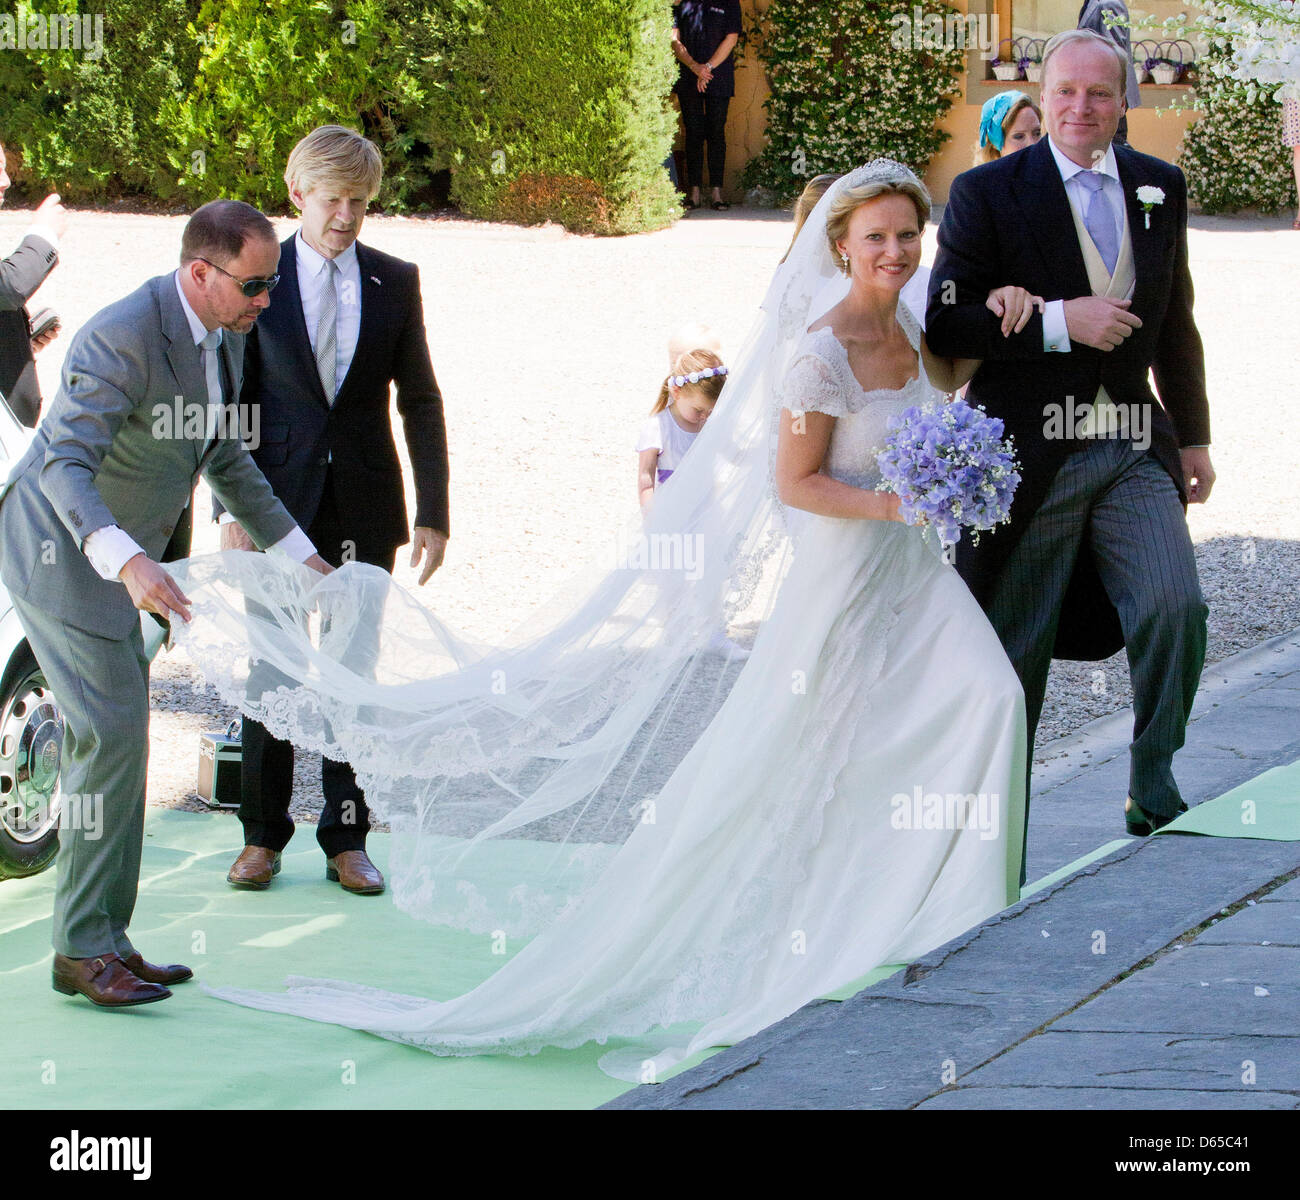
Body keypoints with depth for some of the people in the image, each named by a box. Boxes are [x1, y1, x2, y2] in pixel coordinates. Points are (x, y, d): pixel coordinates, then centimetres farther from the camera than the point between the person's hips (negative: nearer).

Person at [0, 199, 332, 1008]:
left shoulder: (225, 333, 3)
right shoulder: (123, 338, -26)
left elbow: (225, 458, 18)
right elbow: (66, 465, -35)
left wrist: (300, 553, 19)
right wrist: (129, 562, -50)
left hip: (112, 557, 9)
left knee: (115, 741, 11)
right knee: (110, 738, -13)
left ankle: (103, 937, 17)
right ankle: (83, 950, -8)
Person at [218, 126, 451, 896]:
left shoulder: (395, 282, 5)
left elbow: (421, 401, 7)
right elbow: (231, 403, 1)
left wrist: (434, 513, 1)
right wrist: (233, 510, -6)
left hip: (365, 508, 1)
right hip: (280, 501, -1)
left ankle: (348, 840, 11)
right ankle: (263, 836, 14)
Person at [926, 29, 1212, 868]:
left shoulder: (1161, 188, 10)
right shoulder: (988, 194, -4)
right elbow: (945, 325, -9)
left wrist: (1194, 435, 18)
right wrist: (1057, 321, -19)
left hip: (1133, 453, 3)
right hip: (1027, 457, -3)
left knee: (1176, 608, -17)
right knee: (1015, 650, 5)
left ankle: (1152, 788, -1)